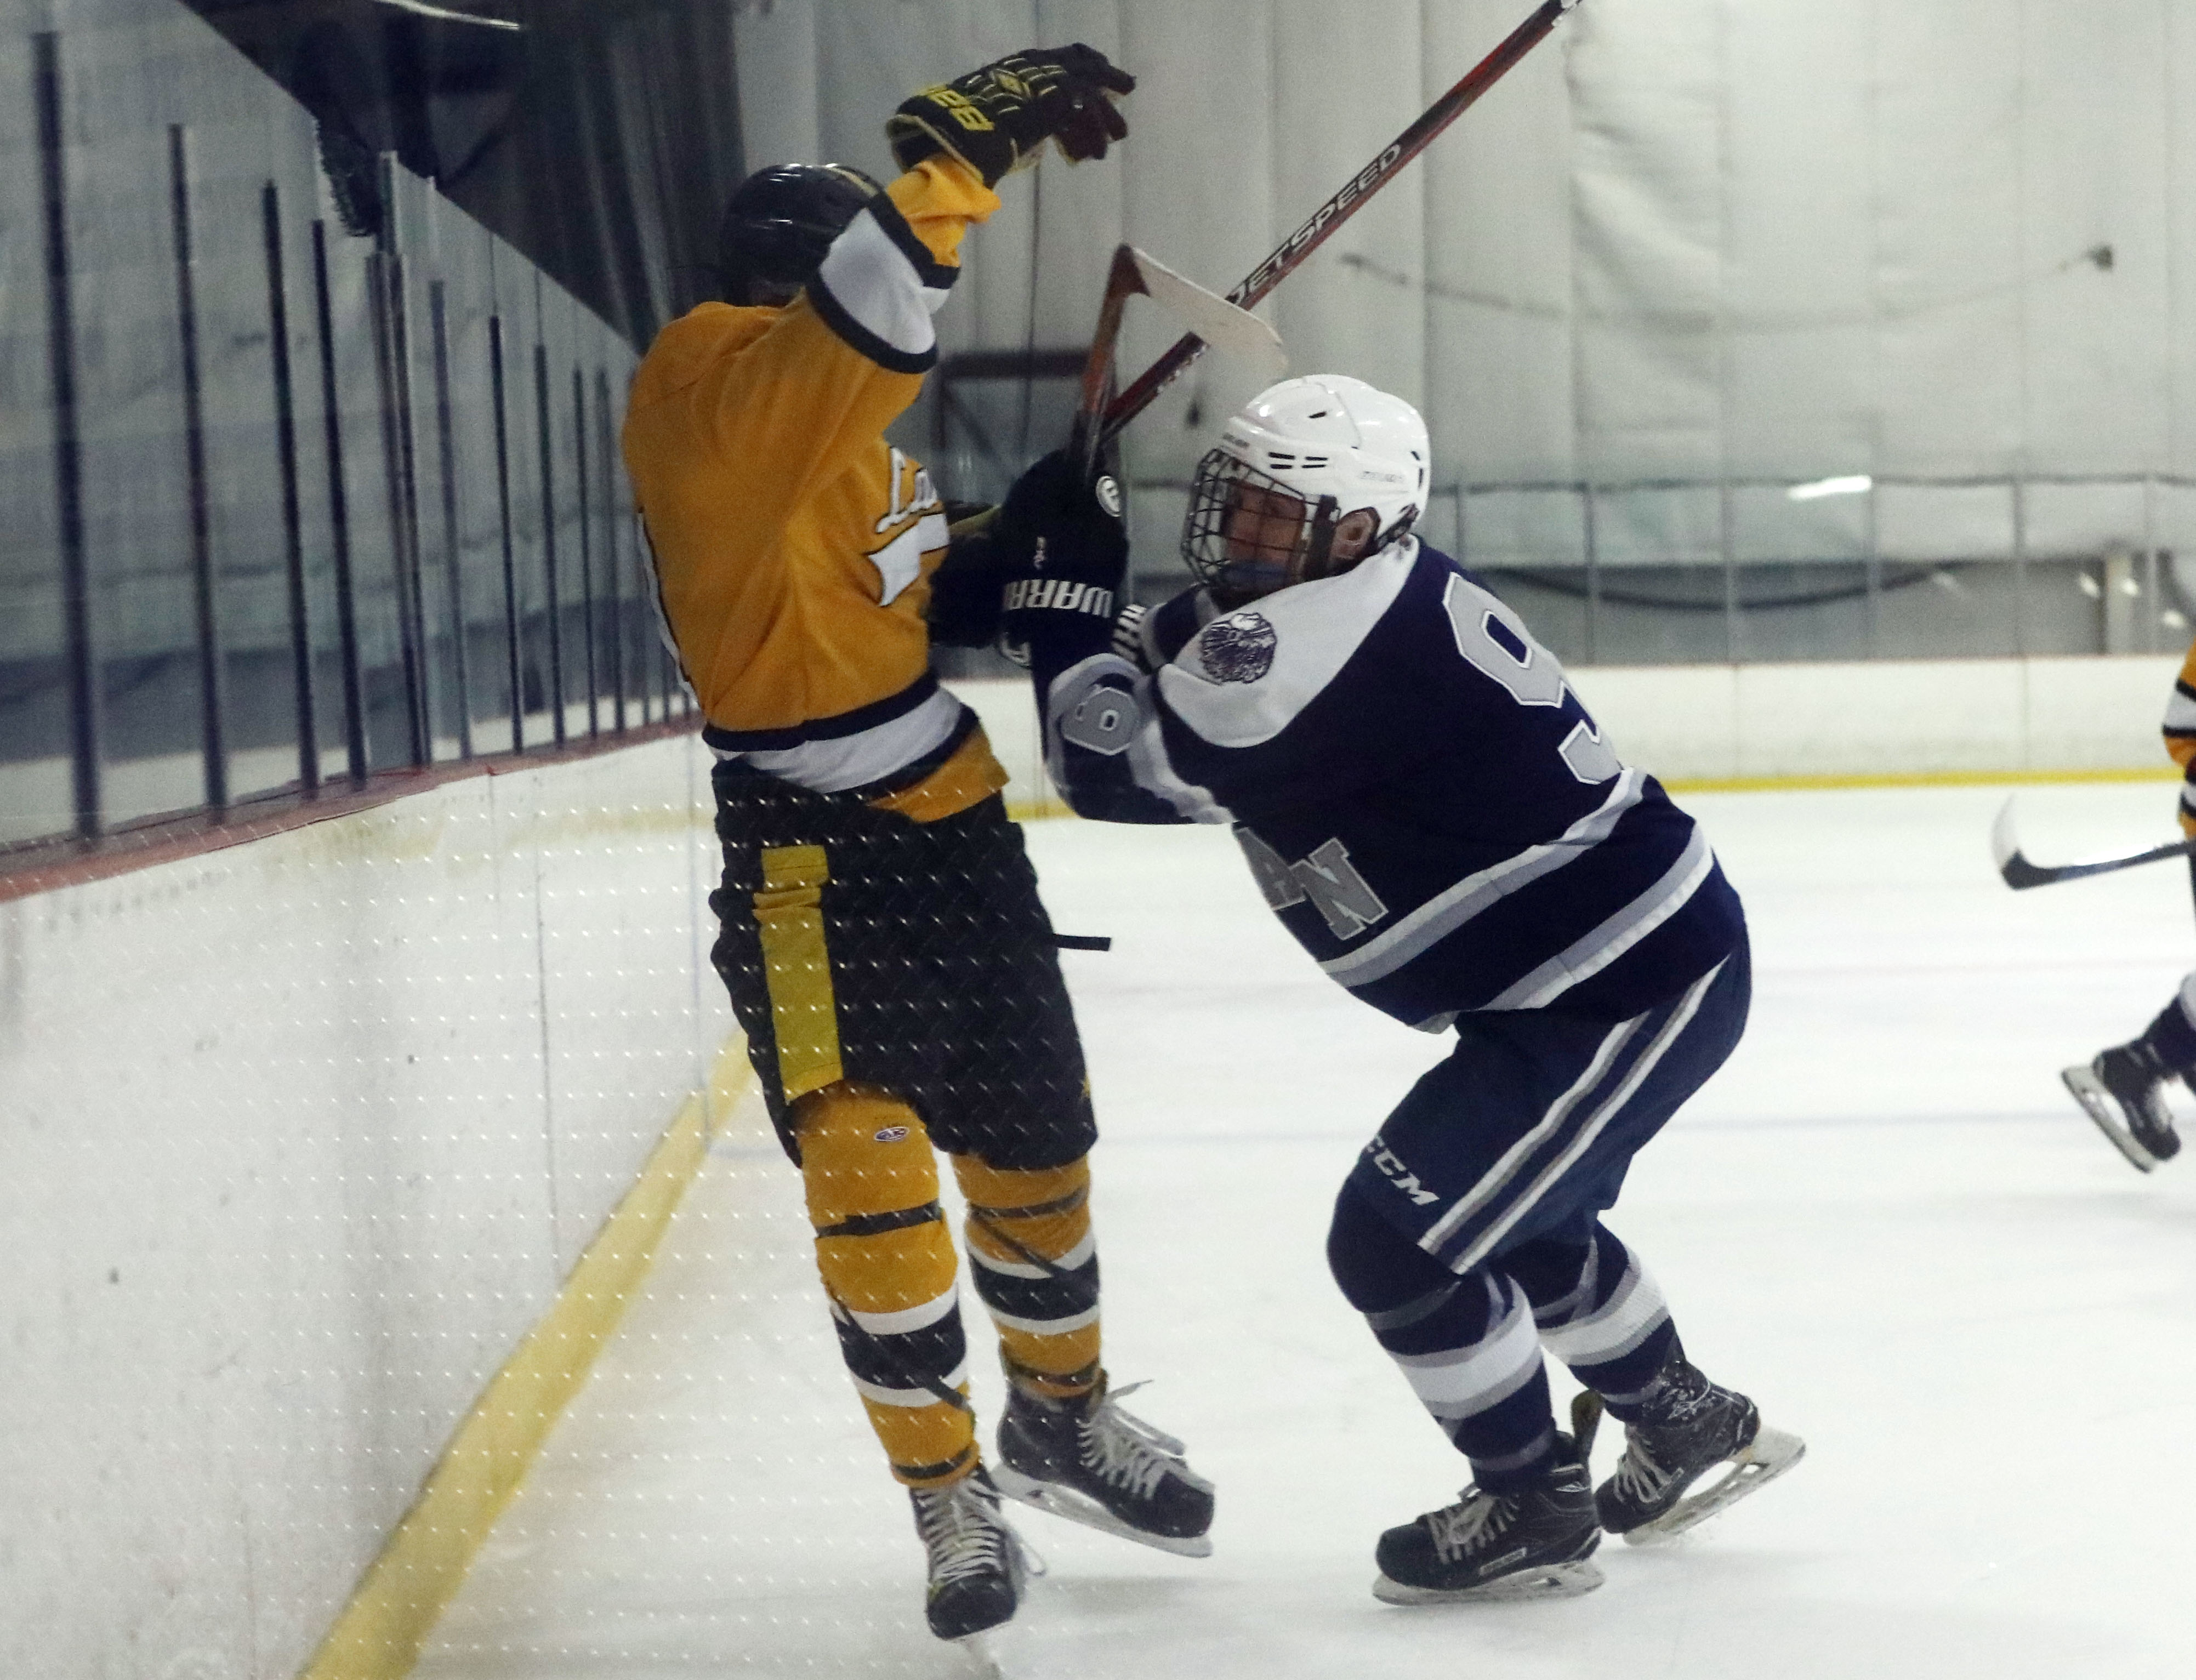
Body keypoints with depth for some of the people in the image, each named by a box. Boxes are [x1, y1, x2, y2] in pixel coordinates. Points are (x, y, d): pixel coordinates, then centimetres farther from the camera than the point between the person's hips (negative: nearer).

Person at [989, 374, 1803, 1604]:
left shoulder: (1315, 635, -23)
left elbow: (1114, 762, -19)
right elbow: (1172, 678, 16)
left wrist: (1066, 587, -9)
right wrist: (1101, 615, -2)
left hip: (1631, 984, -11)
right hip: (1644, 949, 11)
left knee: (1400, 1238, -6)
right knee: (1516, 1213, 28)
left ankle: (1535, 1512, 12)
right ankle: (1692, 1425, 46)